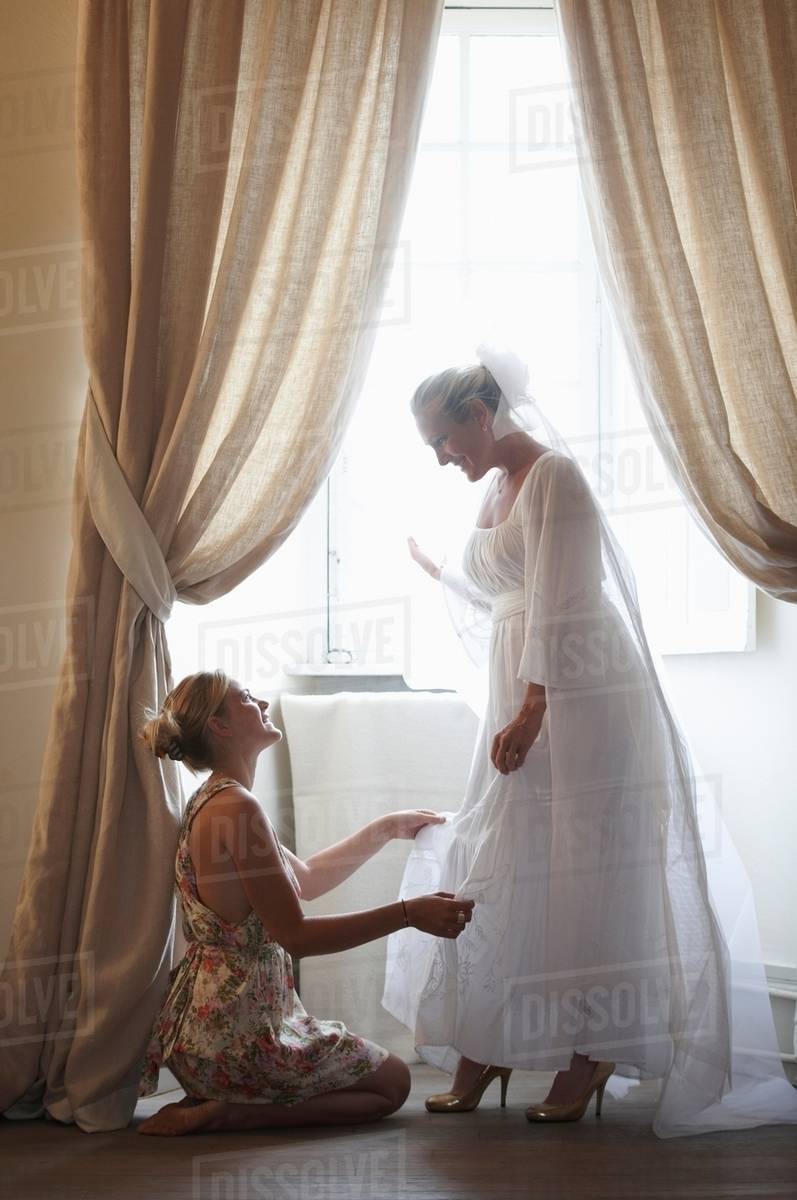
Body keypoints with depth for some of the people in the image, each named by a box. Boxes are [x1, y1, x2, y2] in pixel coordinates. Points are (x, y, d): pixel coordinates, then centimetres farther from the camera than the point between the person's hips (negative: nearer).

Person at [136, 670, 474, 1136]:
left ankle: (215, 1101, 10)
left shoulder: (212, 802, 12)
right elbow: (295, 934, -21)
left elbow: (306, 879, 22)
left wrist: (387, 829, 21)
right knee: (392, 1082, 8)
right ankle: (227, 1113, -4)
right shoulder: (235, 806, -20)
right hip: (237, 1035, -10)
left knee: (379, 1066, 25)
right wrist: (408, 913, -21)